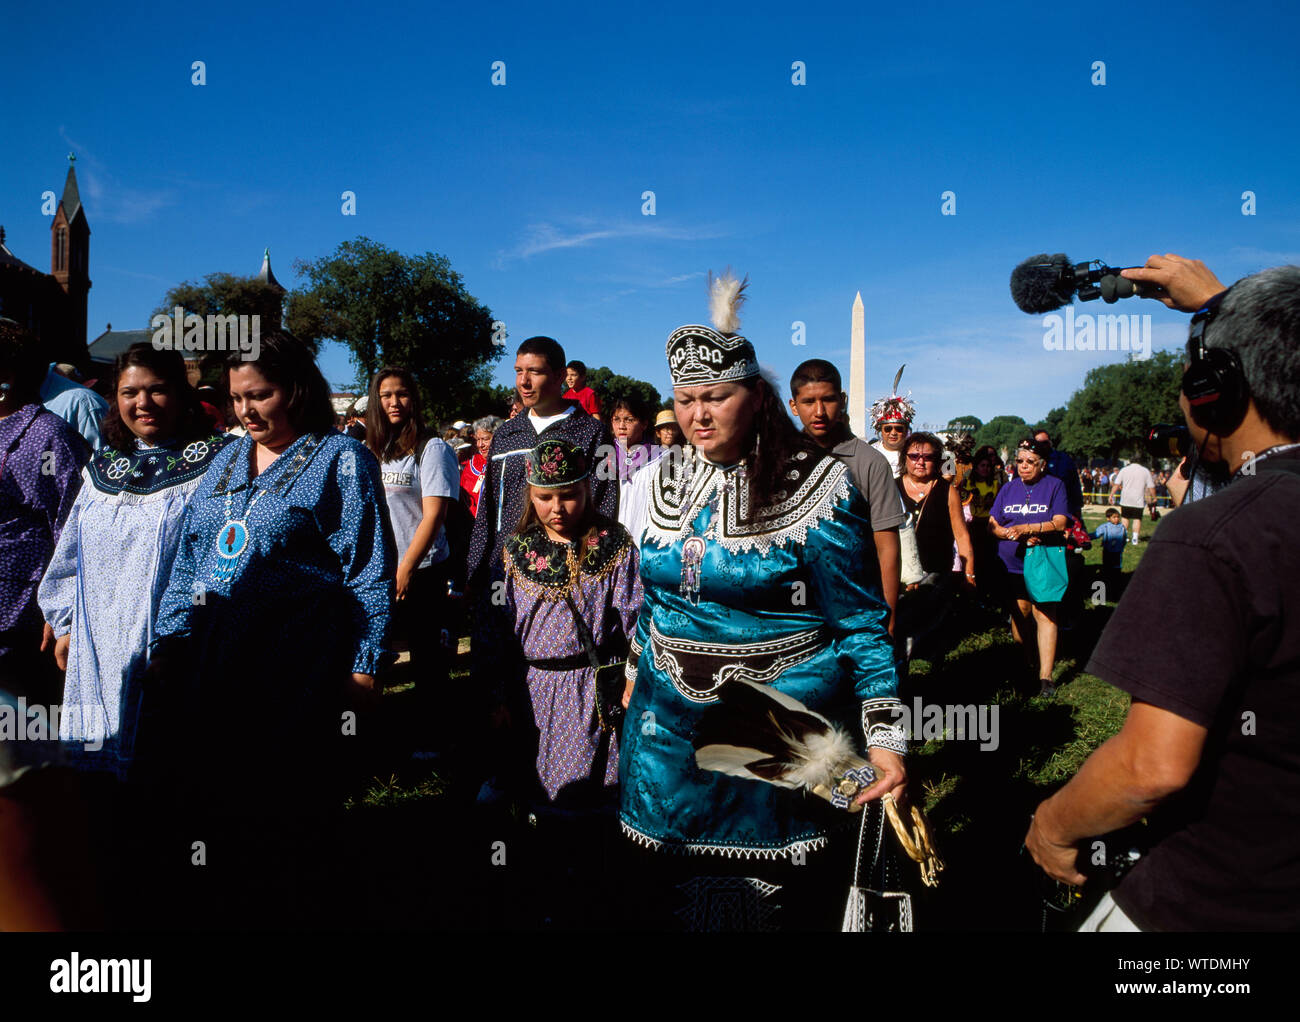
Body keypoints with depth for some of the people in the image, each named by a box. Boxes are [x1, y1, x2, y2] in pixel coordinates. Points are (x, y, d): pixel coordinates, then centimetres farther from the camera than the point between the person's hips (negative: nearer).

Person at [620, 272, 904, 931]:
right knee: (666, 895, 18)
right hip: (667, 726, 5)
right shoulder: (665, 481, 3)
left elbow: (860, 623, -11)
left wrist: (885, 737, -14)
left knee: (785, 897, 12)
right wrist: (635, 675, 20)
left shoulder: (814, 485, -13)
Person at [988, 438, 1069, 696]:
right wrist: (1011, 535, -11)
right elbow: (992, 525, 9)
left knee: (1044, 615, -9)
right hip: (1012, 562, 4)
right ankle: (1024, 667, 22)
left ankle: (1045, 676, -7)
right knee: (1019, 614, 7)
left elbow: (1059, 522, -8)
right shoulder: (1008, 488, 13)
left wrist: (1025, 528, -18)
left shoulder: (1054, 485, 3)